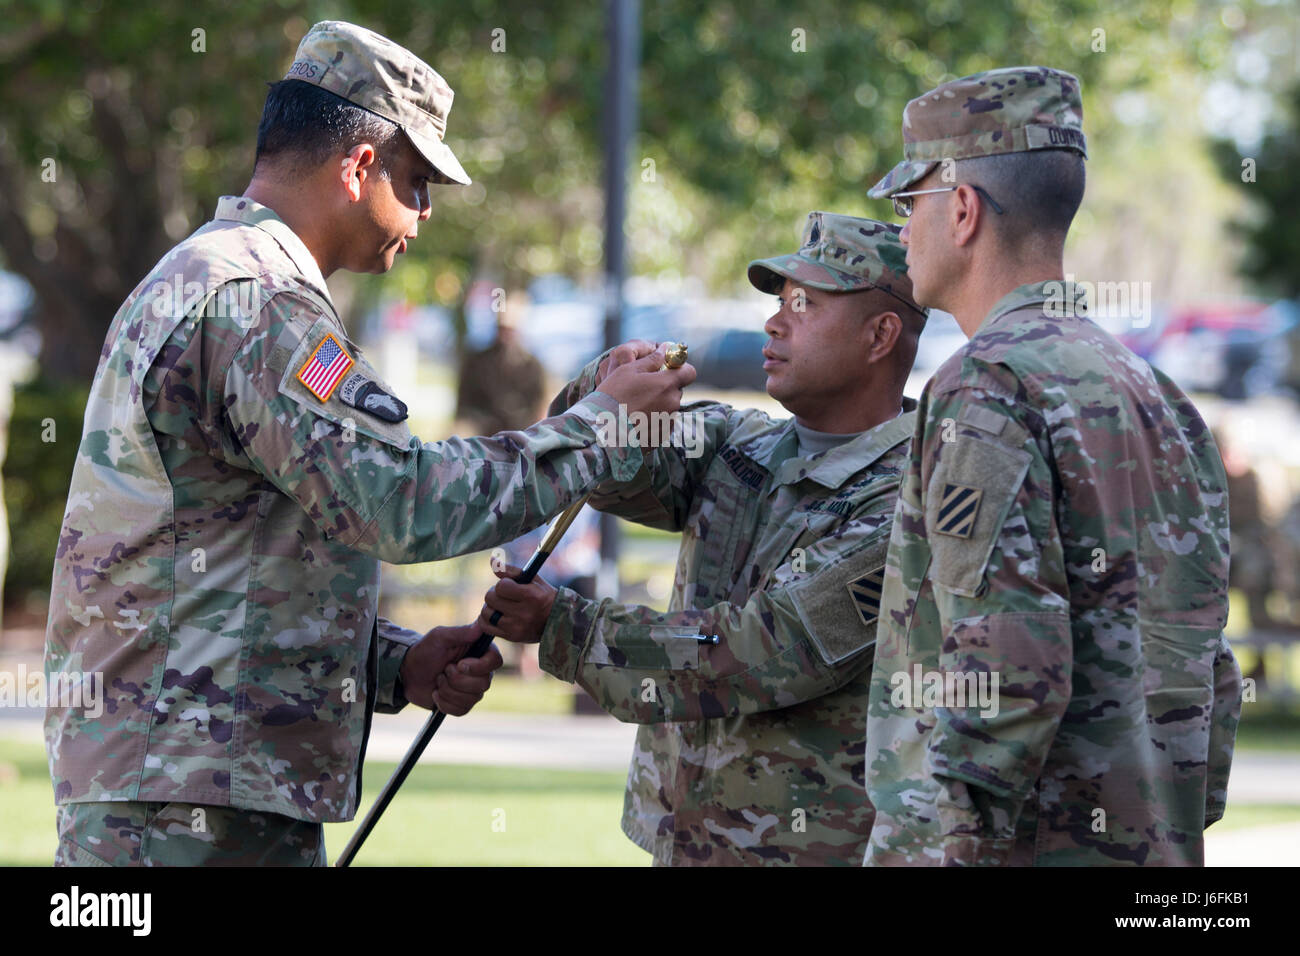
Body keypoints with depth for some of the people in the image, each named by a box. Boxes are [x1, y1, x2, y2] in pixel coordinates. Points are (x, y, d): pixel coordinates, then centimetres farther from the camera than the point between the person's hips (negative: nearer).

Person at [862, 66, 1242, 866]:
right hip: (1152, 850, 9)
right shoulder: (1159, 396, 15)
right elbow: (1206, 666, 17)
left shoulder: (988, 391, -13)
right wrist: (1182, 836, 22)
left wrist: (947, 850, -19)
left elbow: (1007, 675, -21)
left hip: (1009, 855, -9)